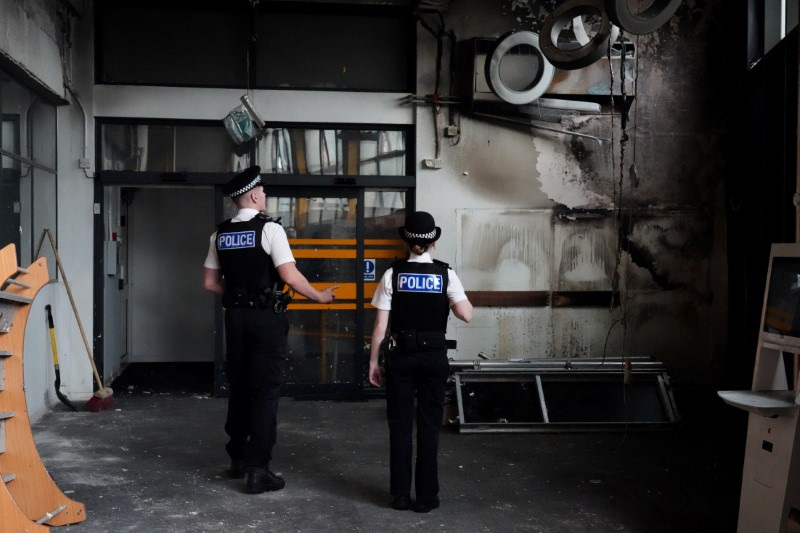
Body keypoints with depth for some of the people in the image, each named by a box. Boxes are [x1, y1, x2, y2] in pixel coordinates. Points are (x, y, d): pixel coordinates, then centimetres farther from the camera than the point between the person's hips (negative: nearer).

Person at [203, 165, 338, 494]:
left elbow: (210, 283, 9)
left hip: (236, 317, 6)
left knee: (239, 386, 17)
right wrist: (319, 297, -3)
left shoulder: (220, 234, 6)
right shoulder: (269, 229, -12)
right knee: (265, 390, 1)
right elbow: (290, 276, -17)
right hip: (267, 317, -6)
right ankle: (257, 470, 3)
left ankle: (237, 458, 30)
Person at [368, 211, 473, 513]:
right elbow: (466, 315, -14)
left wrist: (373, 362, 4)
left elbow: (381, 324, -4)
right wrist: (451, 297, 5)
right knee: (429, 426, 8)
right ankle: (426, 496, 14)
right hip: (434, 356, 0)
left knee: (400, 425, 10)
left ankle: (400, 494, 17)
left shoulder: (393, 274, -3)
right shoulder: (445, 274, -4)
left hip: (401, 356, 0)